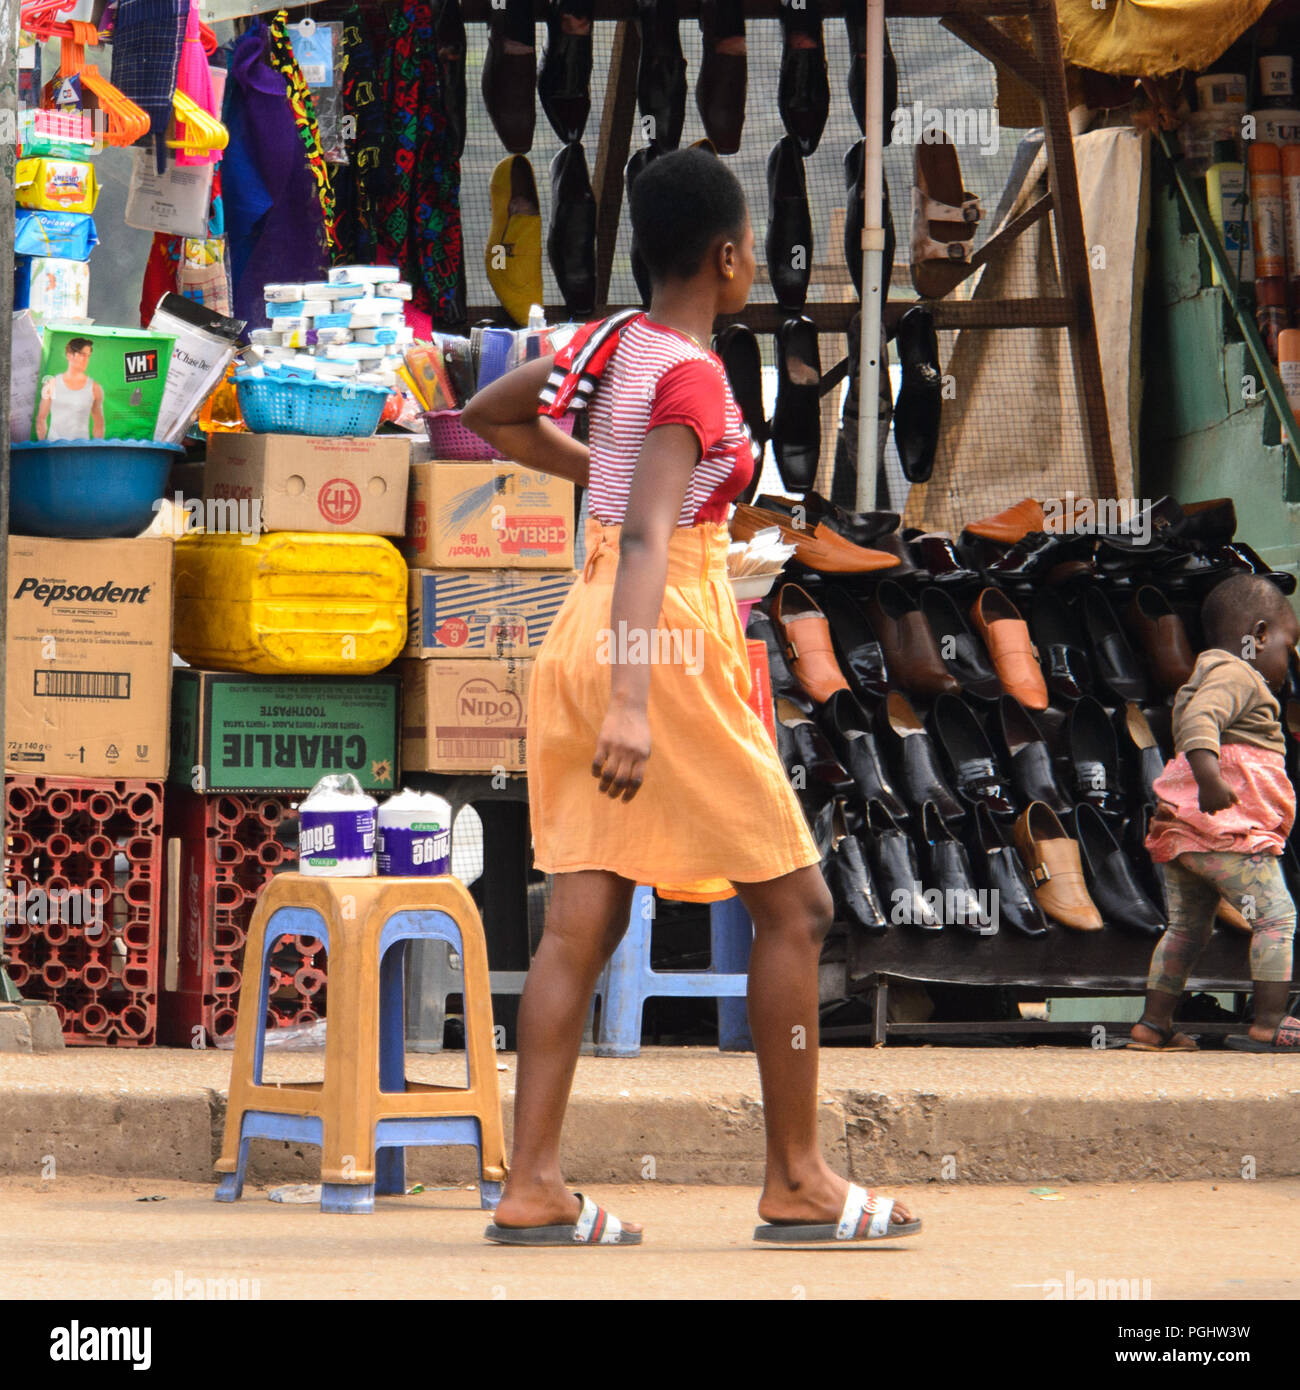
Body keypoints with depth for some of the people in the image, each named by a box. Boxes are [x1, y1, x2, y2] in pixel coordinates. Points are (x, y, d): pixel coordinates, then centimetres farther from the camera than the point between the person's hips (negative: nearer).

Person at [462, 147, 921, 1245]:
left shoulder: (613, 345, 8)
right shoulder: (693, 378, -16)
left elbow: (487, 414, 23)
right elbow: (646, 536, -26)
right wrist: (631, 702, -34)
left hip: (587, 628, 8)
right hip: (667, 646, -8)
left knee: (582, 924, 5)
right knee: (795, 906, 3)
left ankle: (531, 1187, 1)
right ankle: (797, 1182, 7)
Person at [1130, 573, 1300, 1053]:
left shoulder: (1199, 680, 25)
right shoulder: (1236, 675, -8)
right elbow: (1199, 721, -26)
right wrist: (1209, 778, -41)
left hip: (1179, 833, 10)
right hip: (1227, 832, -10)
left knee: (1186, 927, 15)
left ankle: (1153, 1024, 16)